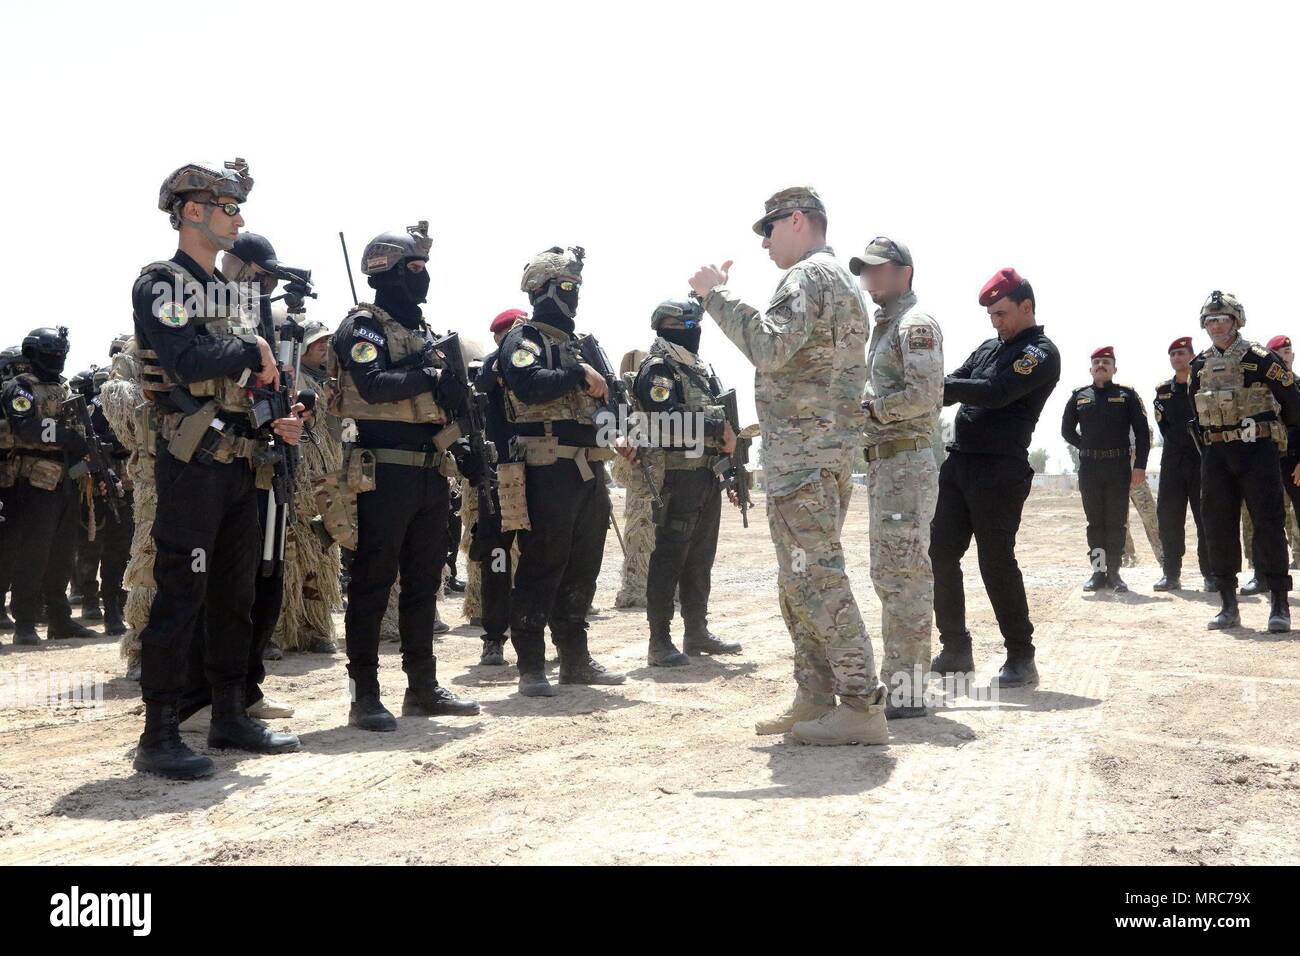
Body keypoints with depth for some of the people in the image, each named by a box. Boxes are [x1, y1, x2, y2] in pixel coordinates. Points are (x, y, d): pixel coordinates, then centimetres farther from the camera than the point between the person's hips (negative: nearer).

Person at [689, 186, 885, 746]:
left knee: (816, 577, -11)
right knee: (802, 579, 13)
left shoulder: (808, 275, -9)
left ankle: (862, 706, -10)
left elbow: (770, 348, -24)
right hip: (829, 450, 11)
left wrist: (717, 294, -15)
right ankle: (815, 701, 16)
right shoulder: (843, 281, 23)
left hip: (803, 453, -11)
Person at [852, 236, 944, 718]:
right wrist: (862, 409, 8)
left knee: (905, 576, -10)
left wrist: (867, 408, -16)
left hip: (906, 464, -11)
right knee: (890, 576, 14)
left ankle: (908, 691, -7)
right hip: (883, 464, 11)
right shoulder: (883, 327, 21)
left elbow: (923, 395, -21)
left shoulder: (916, 324, -9)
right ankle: (896, 680, 22)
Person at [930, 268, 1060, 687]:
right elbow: (956, 385, 13)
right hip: (958, 463, 8)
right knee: (939, 555, 7)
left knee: (996, 562, -7)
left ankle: (1021, 658, 5)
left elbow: (995, 393, -20)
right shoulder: (990, 348, 19)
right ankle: (955, 650, 18)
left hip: (1000, 471, -8)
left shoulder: (1041, 354, -6)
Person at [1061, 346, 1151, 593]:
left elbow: (1142, 432, 0)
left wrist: (1139, 466, -8)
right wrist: (1088, 448, 7)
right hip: (1088, 468, 2)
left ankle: (1114, 573, 5)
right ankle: (1098, 572, 8)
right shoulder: (1079, 396, 9)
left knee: (1116, 521, 1)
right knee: (1095, 521, 4)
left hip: (1119, 467, -2)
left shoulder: (1127, 395, 4)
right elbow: (1067, 430, 17)